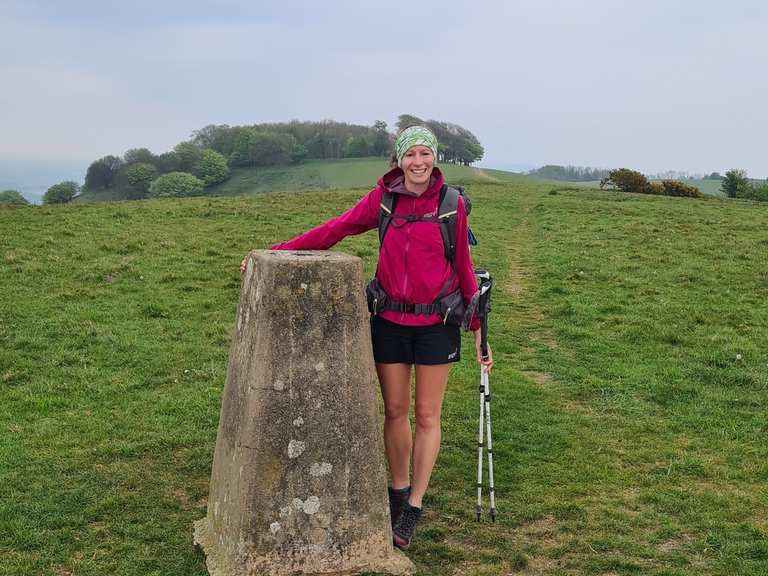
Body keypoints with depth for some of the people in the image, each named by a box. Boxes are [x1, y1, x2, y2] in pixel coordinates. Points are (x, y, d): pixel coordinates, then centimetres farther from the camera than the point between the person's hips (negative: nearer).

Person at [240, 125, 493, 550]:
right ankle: (398, 492, 30)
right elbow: (334, 229, -3)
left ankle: (412, 511, 16)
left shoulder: (451, 205, -6)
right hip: (390, 322, 2)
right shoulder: (382, 199, -3)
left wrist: (478, 328, 1)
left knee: (426, 416, 5)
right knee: (394, 411, 11)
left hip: (436, 324, -1)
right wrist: (277, 253, -9)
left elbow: (463, 267, 1)